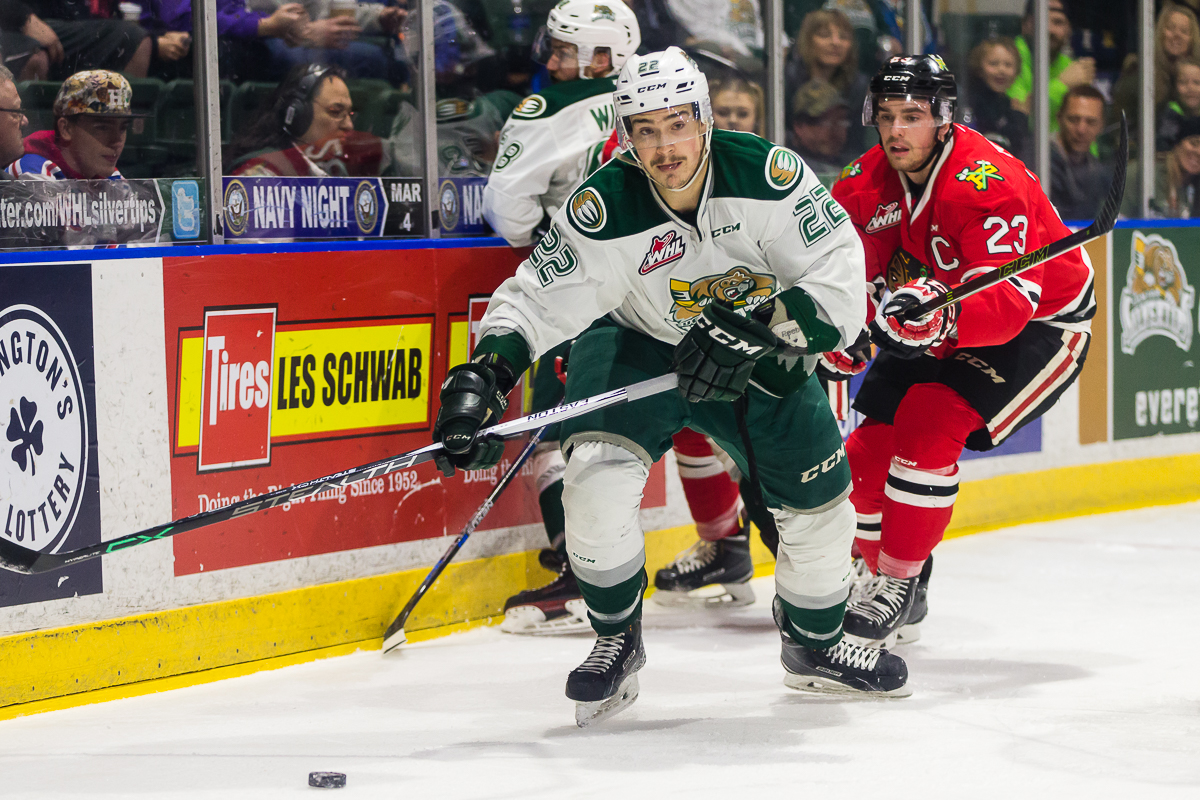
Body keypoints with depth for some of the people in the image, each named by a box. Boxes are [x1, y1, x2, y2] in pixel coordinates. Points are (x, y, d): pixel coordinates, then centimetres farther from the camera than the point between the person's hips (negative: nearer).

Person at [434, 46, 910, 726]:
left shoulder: (766, 173, -26)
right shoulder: (604, 211, -27)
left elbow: (837, 270, -25)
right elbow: (535, 300, -23)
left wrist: (756, 332, -36)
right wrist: (482, 377, -38)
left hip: (758, 353, 2)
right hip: (637, 344, -2)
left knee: (820, 493, 1)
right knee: (598, 474, -24)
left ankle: (815, 647, 29)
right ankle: (618, 642, -1)